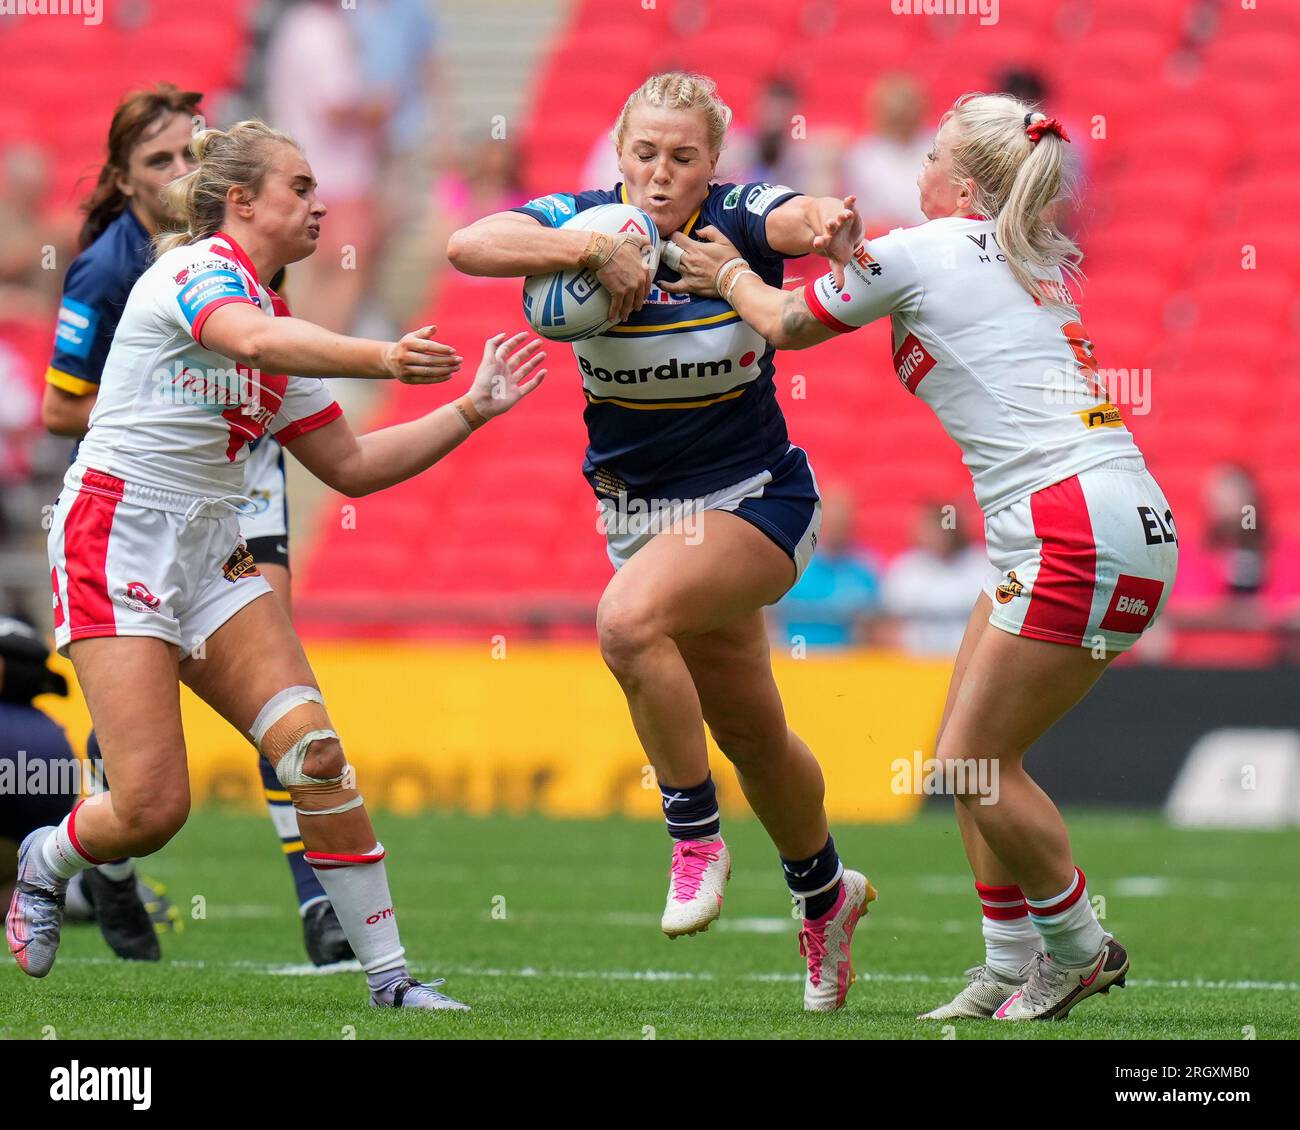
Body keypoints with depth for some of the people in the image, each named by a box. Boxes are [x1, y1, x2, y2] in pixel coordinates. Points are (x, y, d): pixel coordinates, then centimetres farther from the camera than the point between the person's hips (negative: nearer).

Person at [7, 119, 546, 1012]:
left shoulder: (280, 322, 14)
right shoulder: (197, 270, -11)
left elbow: (350, 466, 18)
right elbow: (253, 342, -35)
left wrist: (472, 411, 11)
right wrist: (380, 358, -48)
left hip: (211, 552, 8)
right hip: (116, 536, -8)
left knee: (313, 748, -11)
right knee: (152, 809, -12)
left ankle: (389, 972, -7)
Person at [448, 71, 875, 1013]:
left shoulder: (738, 219, -15)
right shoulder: (586, 221, -10)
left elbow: (812, 220, -36)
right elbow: (468, 246, -27)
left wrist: (832, 224, -60)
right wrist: (592, 249, -41)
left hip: (754, 499, -5)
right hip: (638, 504, 5)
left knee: (630, 617, -31)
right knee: (749, 731, 17)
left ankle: (696, 834, -15)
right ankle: (825, 892, 41)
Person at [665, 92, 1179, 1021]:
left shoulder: (921, 250, -3)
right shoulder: (1041, 259, 20)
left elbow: (787, 325, 12)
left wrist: (727, 274, 29)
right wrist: (854, 251, 14)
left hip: (1077, 528, -9)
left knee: (973, 761, -3)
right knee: (970, 755, 11)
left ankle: (1080, 949, 8)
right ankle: (1010, 968, 14)